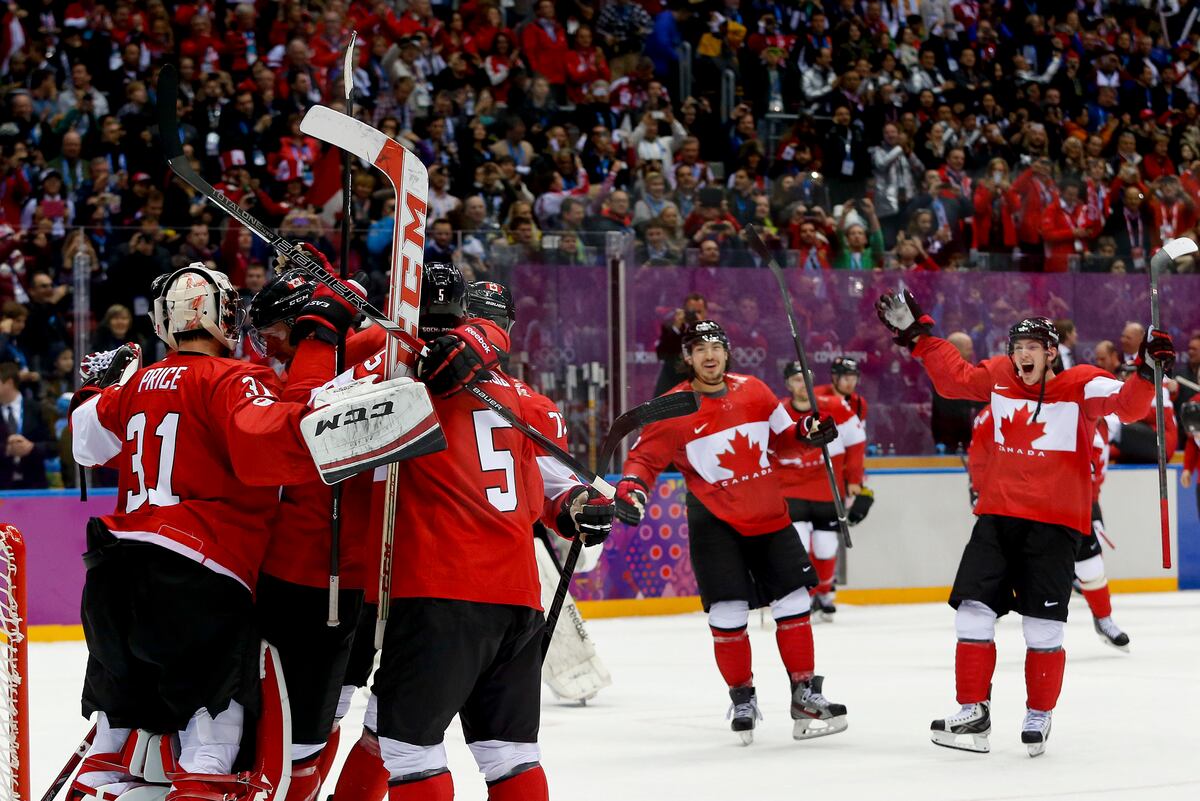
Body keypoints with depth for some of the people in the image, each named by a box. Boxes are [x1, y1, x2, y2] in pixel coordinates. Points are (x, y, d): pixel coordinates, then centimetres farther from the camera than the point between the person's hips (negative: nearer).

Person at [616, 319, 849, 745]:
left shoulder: (753, 390, 1)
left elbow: (780, 431, 15)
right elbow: (645, 457, -8)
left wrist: (808, 431, -5)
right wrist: (631, 487, -27)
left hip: (769, 516, 4)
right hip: (715, 522, -4)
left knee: (794, 602, 4)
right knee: (727, 614, -8)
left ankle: (805, 694, 15)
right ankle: (742, 699, 12)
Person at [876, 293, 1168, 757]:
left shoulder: (1081, 385, -8)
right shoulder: (998, 377, 6)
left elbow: (1128, 405, -19)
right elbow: (953, 376, 21)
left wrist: (1147, 372, -36)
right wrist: (917, 334, 19)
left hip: (1055, 523, -4)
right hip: (997, 517, 4)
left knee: (1043, 629, -1)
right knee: (973, 612, -2)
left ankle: (1038, 718, 18)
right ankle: (973, 717, 7)